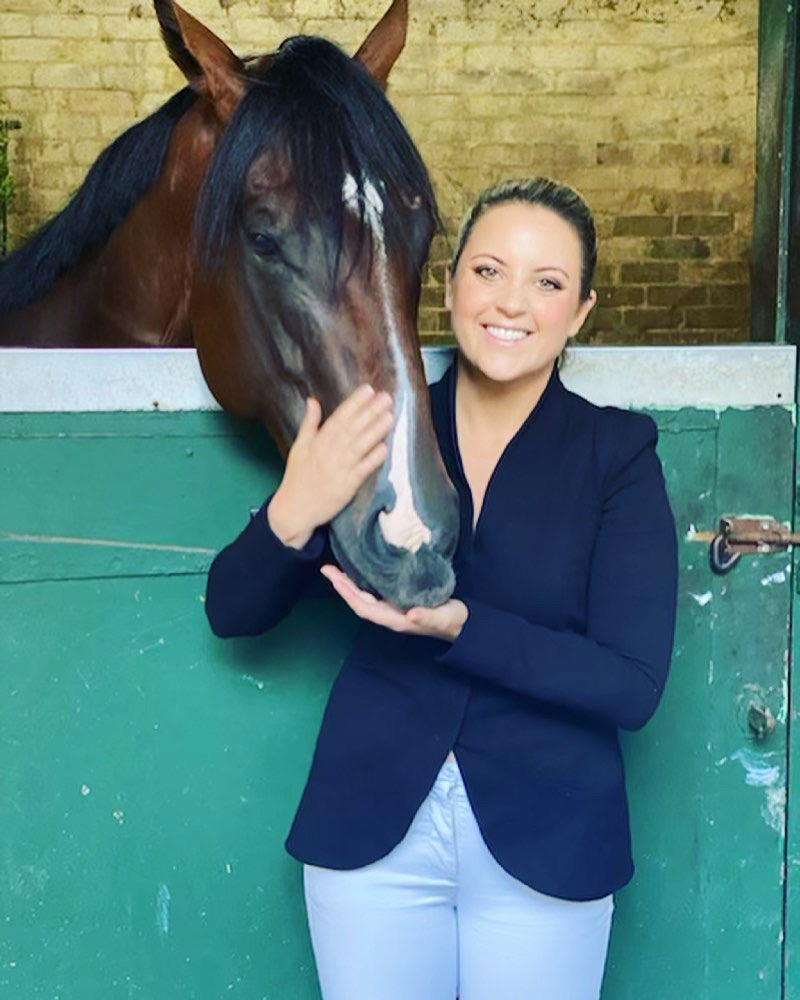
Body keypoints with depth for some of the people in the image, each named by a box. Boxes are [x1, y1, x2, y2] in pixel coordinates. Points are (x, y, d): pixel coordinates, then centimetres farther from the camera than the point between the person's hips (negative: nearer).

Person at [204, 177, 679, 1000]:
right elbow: (231, 613, -3)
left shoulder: (617, 454, -7)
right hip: (372, 835, 1)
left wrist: (458, 625, -26)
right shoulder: (376, 430, -4)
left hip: (545, 845, -1)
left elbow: (635, 685, -13)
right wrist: (292, 515, -24)